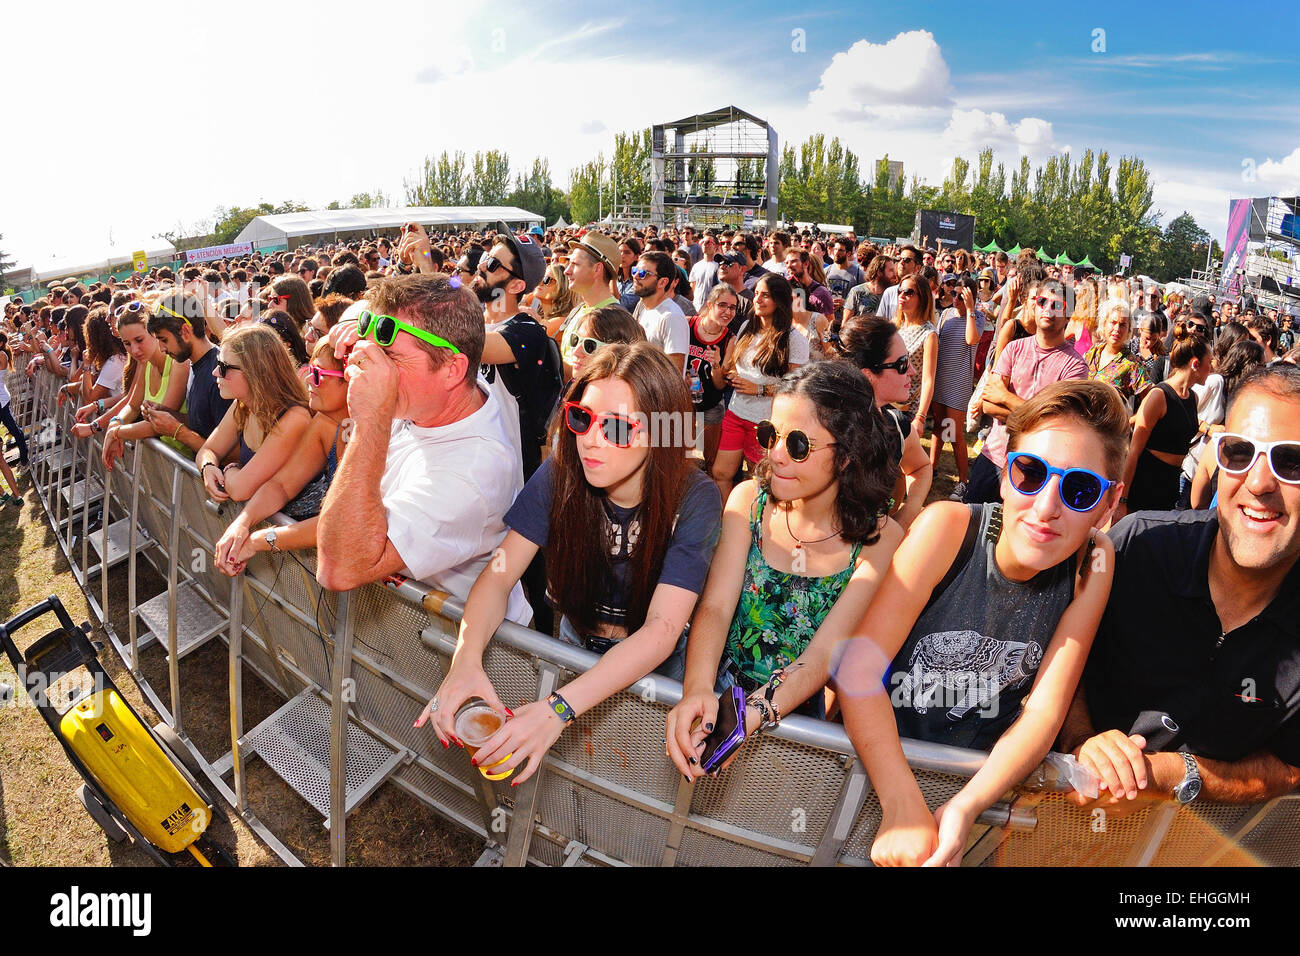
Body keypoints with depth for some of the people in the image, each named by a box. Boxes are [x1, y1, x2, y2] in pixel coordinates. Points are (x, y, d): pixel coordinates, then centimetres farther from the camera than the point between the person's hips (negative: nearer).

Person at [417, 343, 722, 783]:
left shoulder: (695, 501, -24)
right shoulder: (560, 475, -15)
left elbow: (662, 628, -31)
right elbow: (498, 575, -15)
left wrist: (559, 708, -43)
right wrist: (467, 659, -36)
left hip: (655, 666, -1)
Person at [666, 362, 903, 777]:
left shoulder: (880, 538, -11)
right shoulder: (749, 499, -3)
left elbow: (823, 654, -19)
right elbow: (715, 606, -12)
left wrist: (749, 717, -36)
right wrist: (697, 689, -32)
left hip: (803, 713, -2)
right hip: (721, 692, 2)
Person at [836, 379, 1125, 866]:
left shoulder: (1093, 563, -10)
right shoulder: (949, 526, -18)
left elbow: (1046, 708, -11)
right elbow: (858, 667, -20)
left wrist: (964, 808, -26)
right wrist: (903, 807, -29)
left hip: (987, 777, 3)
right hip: (878, 765, -3)